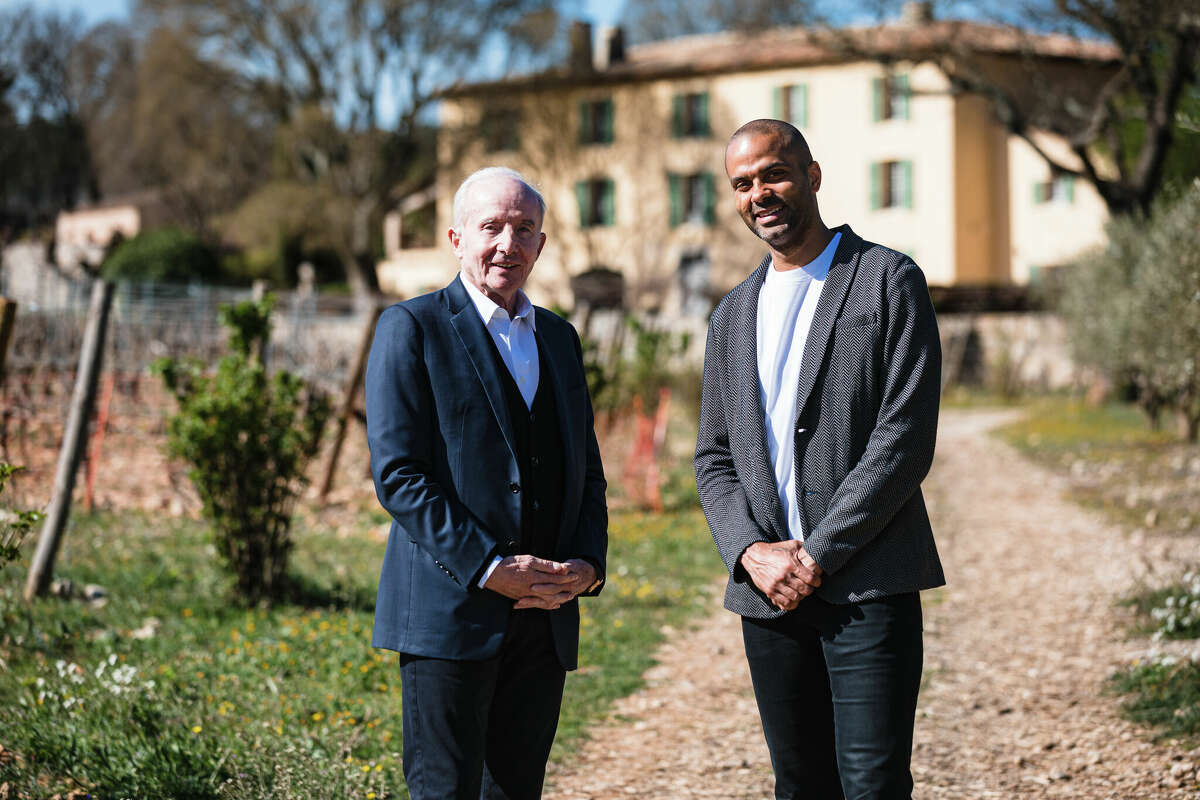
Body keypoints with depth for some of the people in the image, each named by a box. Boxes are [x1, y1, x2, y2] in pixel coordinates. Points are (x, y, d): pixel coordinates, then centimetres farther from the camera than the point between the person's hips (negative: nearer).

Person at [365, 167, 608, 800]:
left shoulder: (559, 338, 17)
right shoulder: (412, 328, -2)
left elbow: (587, 473, 19)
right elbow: (397, 474, -10)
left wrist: (586, 564, -1)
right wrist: (490, 569, -16)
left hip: (546, 616, 6)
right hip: (450, 610, -6)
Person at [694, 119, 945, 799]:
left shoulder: (889, 281, 0)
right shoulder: (733, 315, 18)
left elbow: (906, 439, -9)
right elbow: (714, 461, 15)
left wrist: (817, 556, -12)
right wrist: (752, 552, -4)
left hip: (867, 586, -5)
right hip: (766, 591, 5)